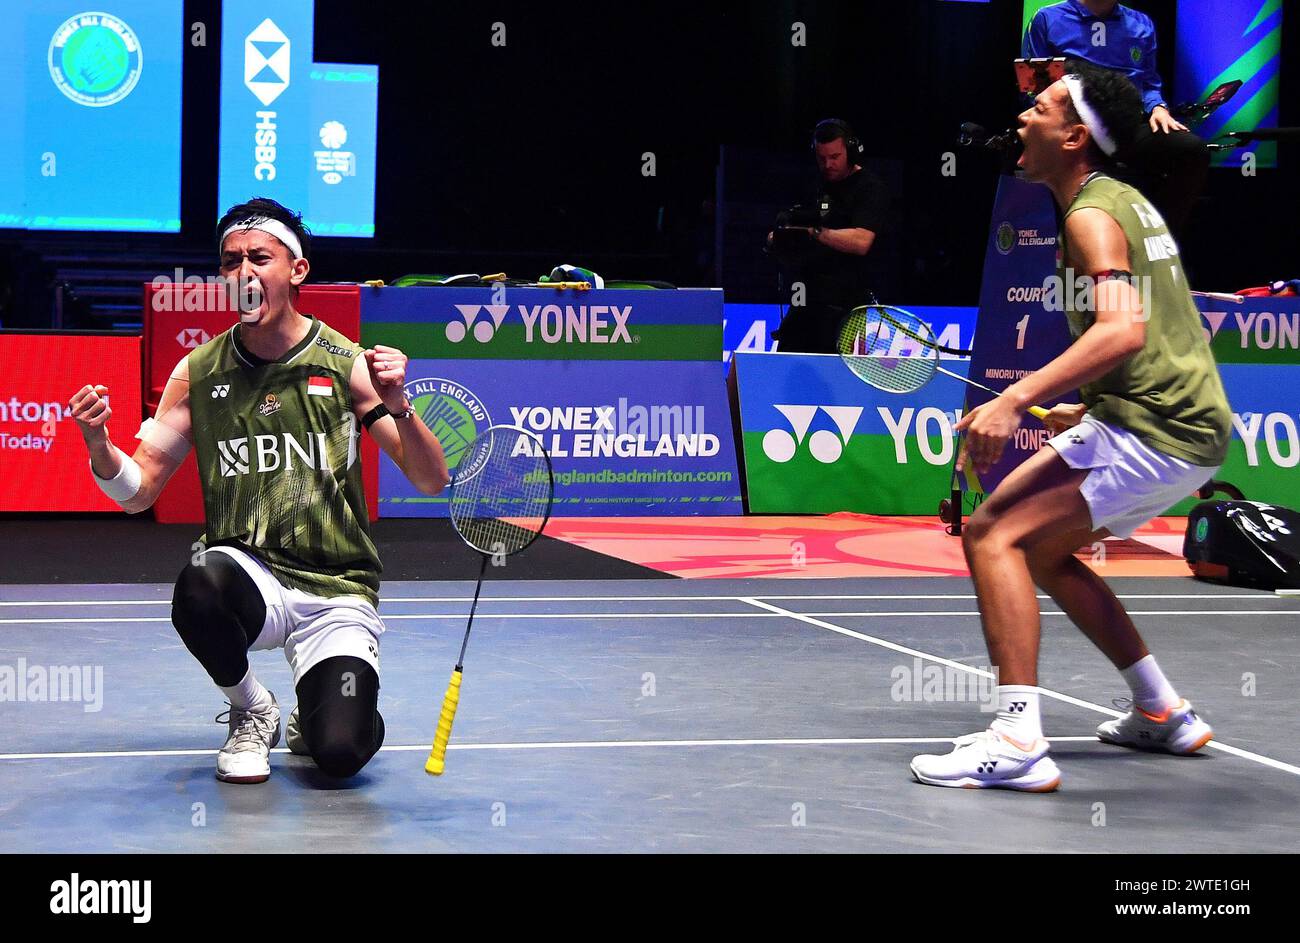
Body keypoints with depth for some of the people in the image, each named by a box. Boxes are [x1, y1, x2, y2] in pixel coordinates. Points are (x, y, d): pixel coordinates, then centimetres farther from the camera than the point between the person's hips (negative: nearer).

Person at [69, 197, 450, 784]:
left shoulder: (346, 365, -2)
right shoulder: (197, 373, 3)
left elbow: (432, 482, -6)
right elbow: (137, 493, 6)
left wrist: (396, 406, -25)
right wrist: (100, 445, -15)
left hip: (337, 592, -1)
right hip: (249, 574, 1)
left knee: (339, 753, -24)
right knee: (199, 588, -36)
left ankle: (313, 717, 17)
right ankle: (251, 712, -3)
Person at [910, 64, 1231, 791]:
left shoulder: (1093, 215, -13)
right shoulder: (1124, 201, 17)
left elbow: (1124, 330, -30)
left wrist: (1017, 400, -35)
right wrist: (1085, 410, 28)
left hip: (1157, 432, -10)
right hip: (1169, 416, 10)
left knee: (996, 537, -16)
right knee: (1039, 548, 21)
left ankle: (1019, 743, -25)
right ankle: (1163, 715, 26)